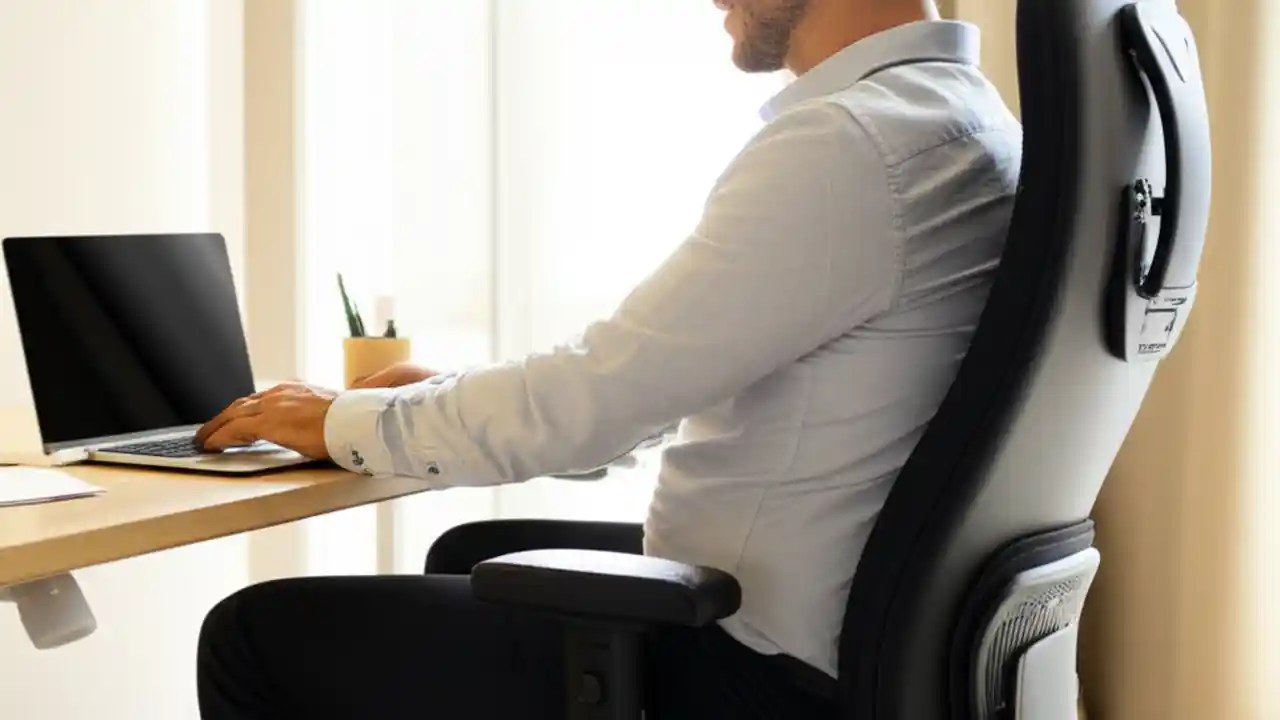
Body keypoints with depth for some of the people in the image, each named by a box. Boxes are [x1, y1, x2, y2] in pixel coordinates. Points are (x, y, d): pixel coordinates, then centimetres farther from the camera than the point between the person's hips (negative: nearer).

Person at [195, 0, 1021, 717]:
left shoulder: (852, 142, -23)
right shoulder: (951, 112, 9)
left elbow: (588, 402, -21)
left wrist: (346, 421, -5)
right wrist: (454, 392, 14)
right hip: (834, 633, 10)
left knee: (260, 636, -2)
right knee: (475, 553, 29)